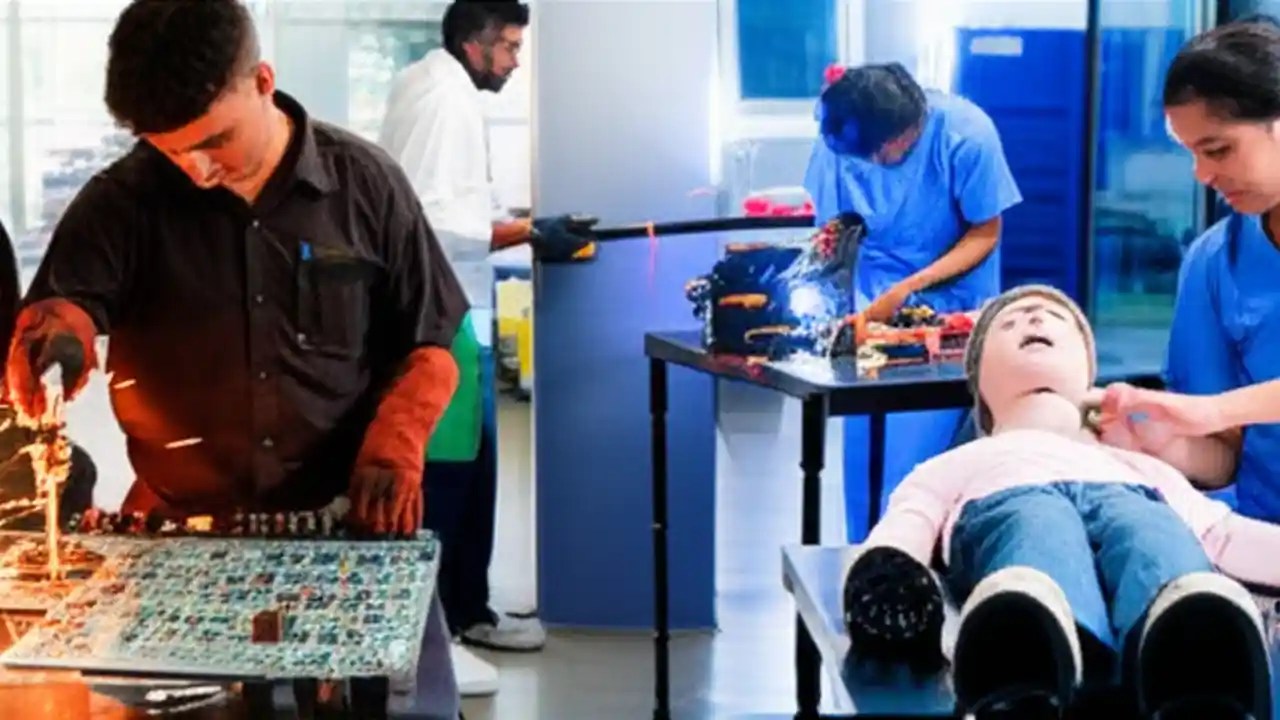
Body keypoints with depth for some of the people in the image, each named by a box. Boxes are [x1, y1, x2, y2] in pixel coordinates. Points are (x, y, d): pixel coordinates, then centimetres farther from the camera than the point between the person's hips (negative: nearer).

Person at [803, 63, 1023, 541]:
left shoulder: (965, 134, -18)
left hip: (950, 315, -3)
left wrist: (907, 289, -21)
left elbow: (985, 234, -11)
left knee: (913, 461, -12)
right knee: (865, 455, -1)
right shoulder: (838, 140, -9)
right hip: (873, 311, 3)